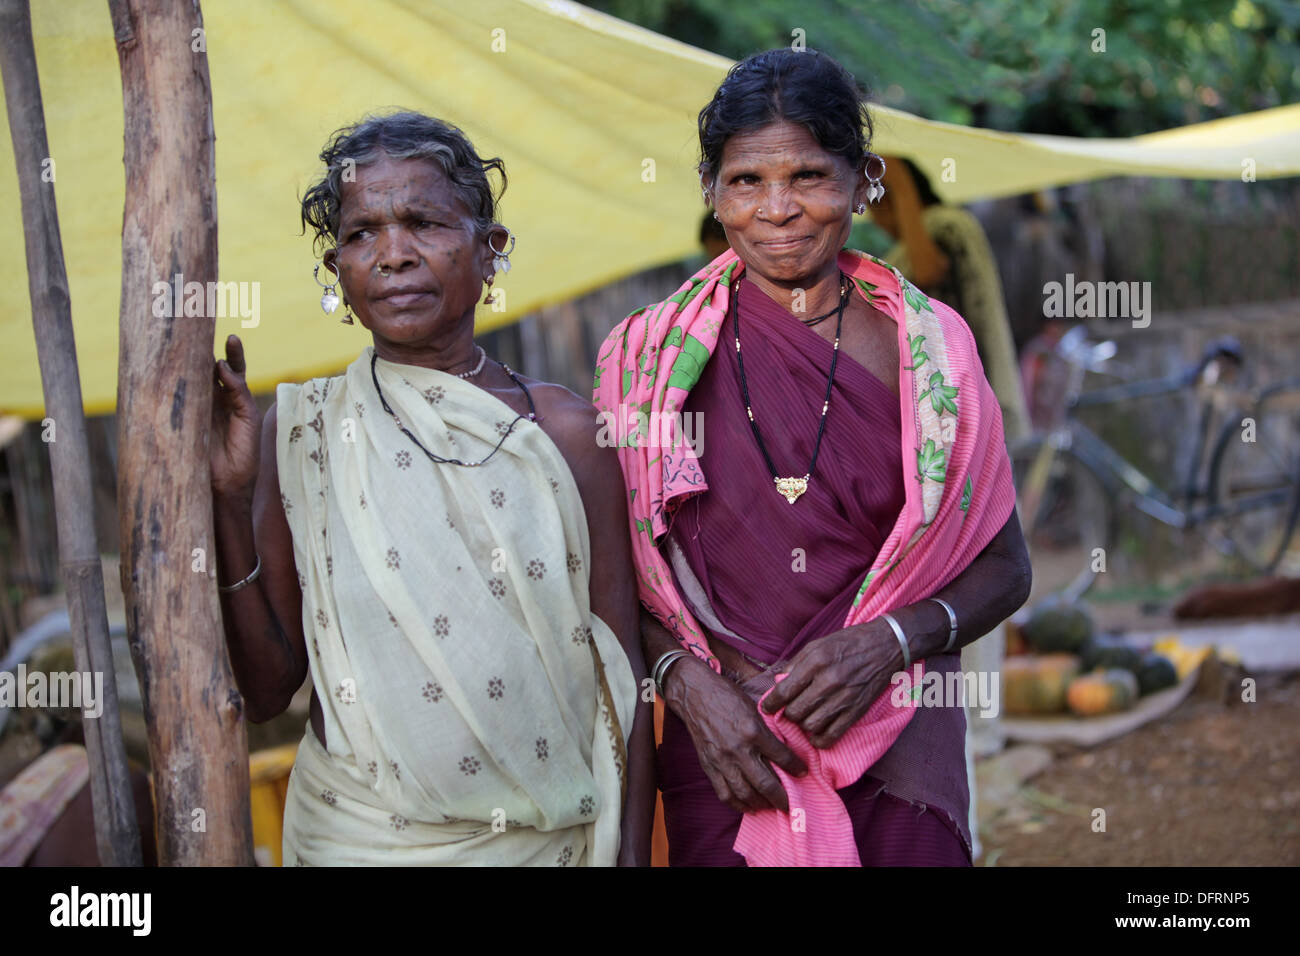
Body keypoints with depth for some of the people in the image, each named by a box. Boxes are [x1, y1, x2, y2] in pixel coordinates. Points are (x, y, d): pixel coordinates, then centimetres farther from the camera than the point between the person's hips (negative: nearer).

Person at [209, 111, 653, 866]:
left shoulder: (565, 430, -5)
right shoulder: (305, 432, -5)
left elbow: (622, 673, -1)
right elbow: (266, 689, -5)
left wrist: (632, 854, -5)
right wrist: (231, 500, -14)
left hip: (550, 835, 0)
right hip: (358, 836, 0)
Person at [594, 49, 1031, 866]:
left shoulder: (931, 345, -1)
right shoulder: (656, 352, -1)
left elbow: (1003, 569, 5)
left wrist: (888, 643, -11)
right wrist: (686, 680, -14)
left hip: (898, 748, 0)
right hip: (720, 744, 0)